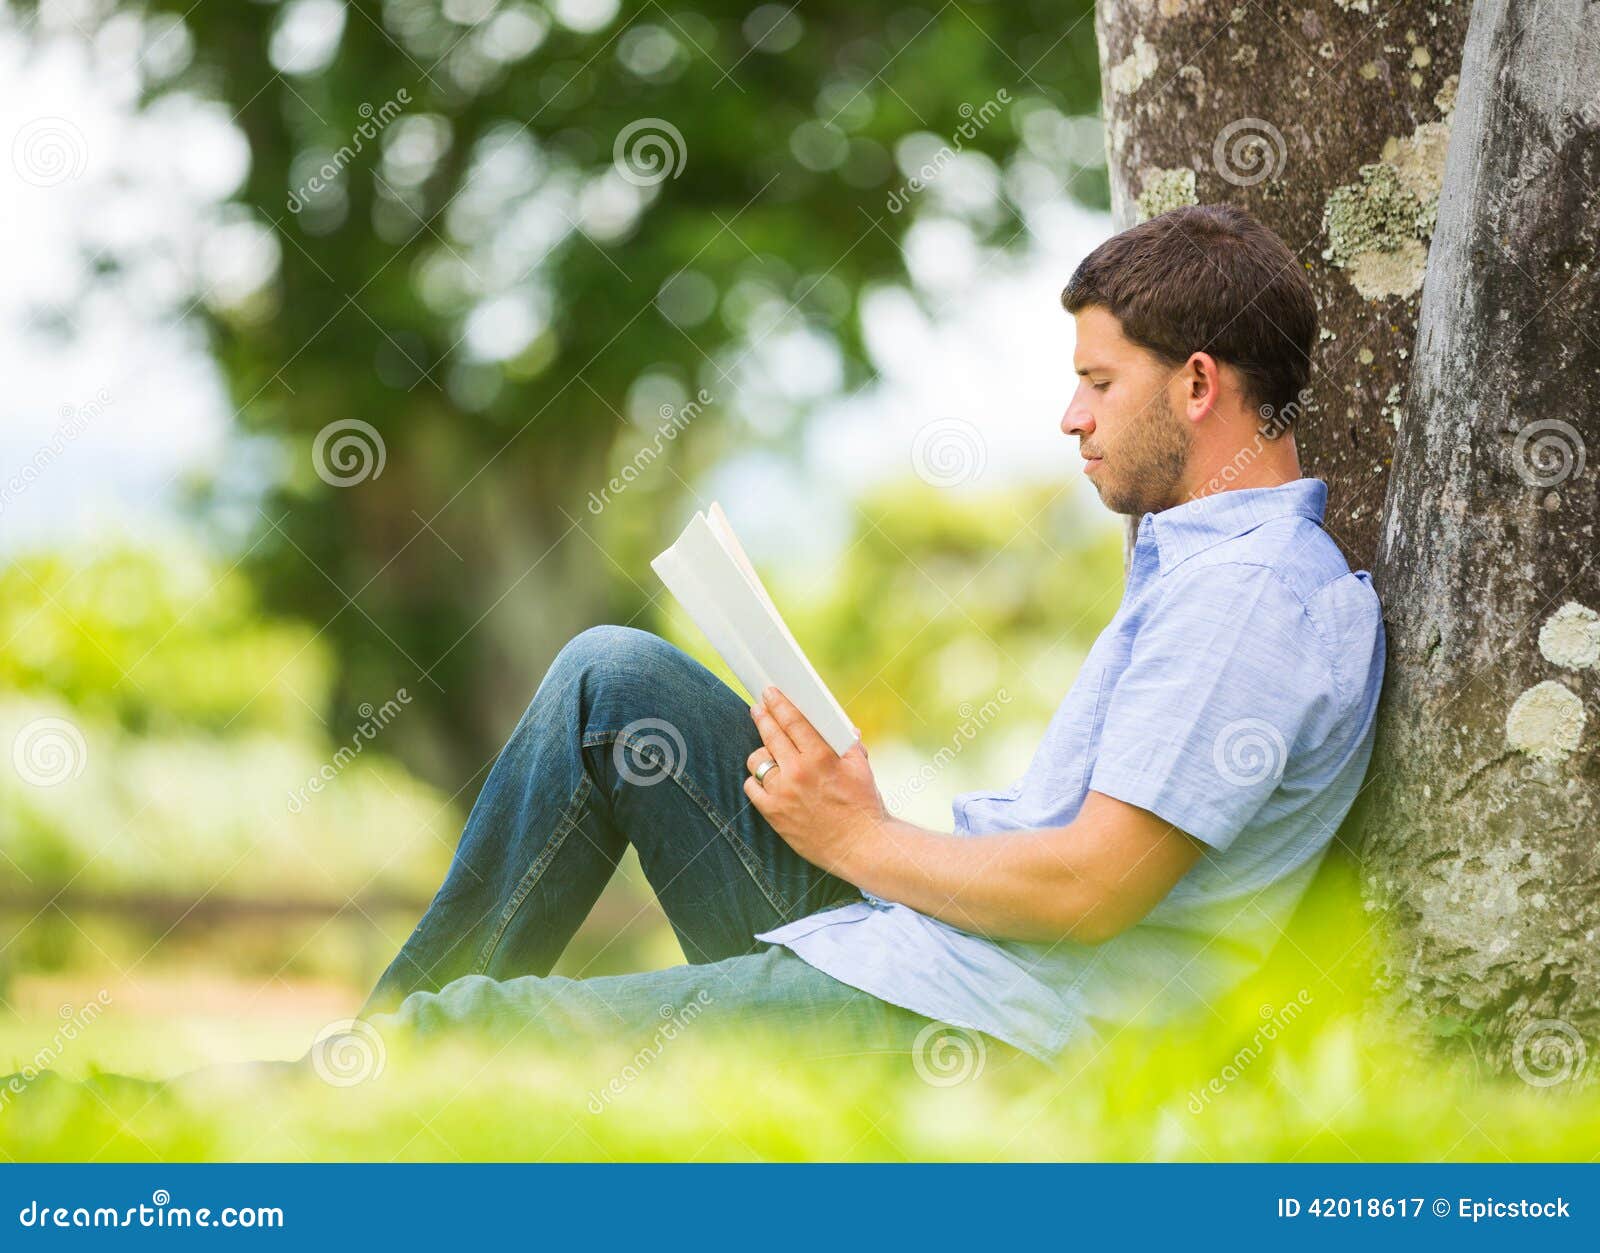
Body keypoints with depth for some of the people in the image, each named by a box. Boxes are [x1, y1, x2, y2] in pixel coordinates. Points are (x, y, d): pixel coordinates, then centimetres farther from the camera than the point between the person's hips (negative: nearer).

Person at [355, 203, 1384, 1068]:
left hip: (961, 1024, -10)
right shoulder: (1196, 562, 18)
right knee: (612, 674, 7)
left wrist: (861, 838, -8)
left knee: (468, 1039, -16)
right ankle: (396, 1017, 9)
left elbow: (1093, 891, -22)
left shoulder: (1251, 595, -15)